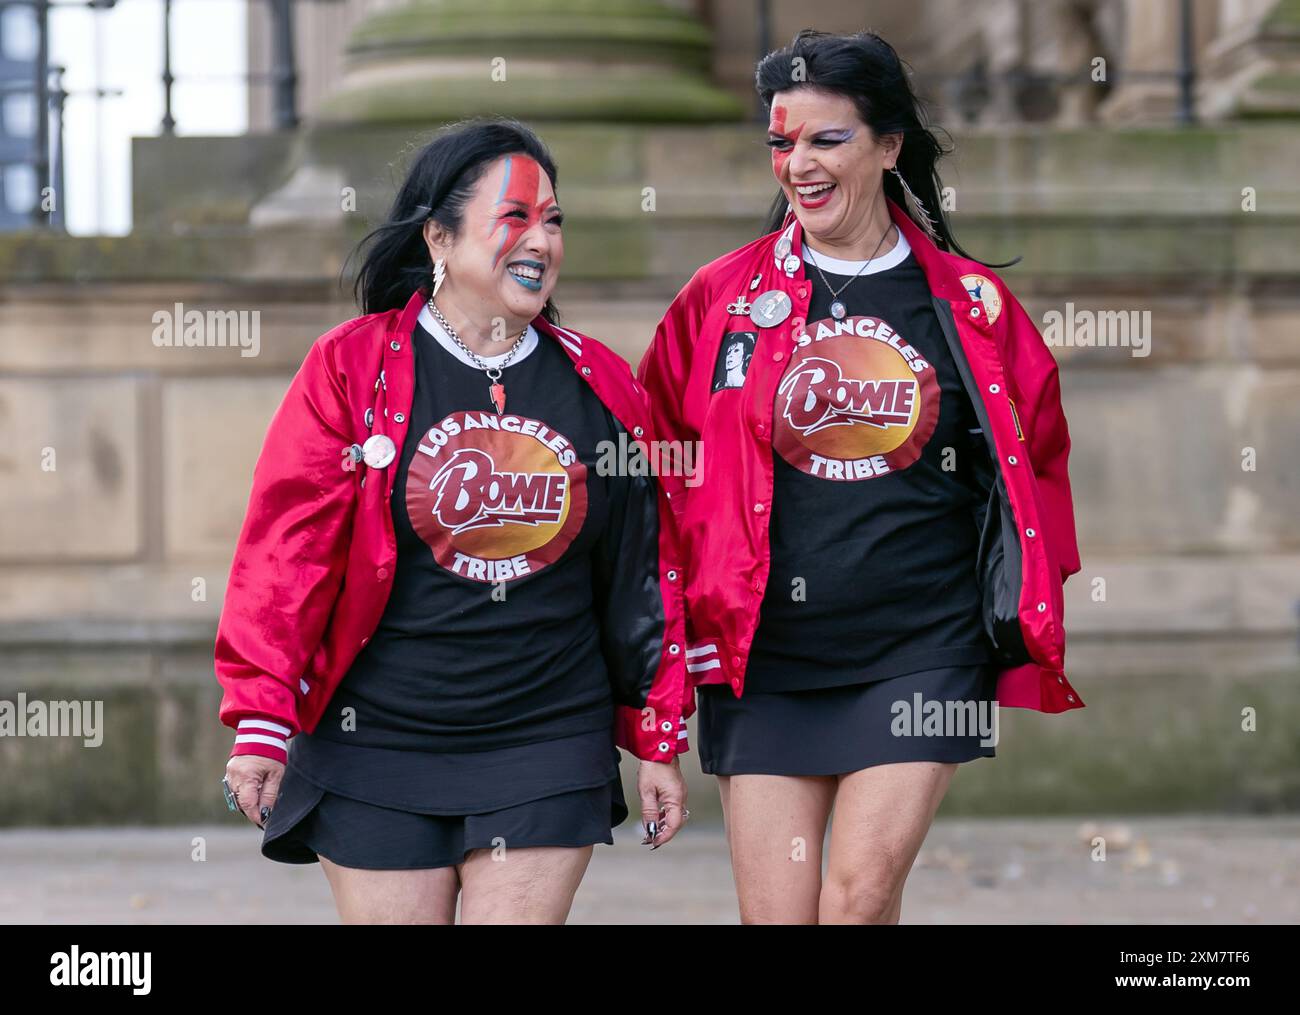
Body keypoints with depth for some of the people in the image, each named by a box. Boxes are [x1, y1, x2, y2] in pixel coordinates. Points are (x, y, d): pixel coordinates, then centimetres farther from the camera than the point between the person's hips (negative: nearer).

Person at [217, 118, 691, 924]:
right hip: (375, 754, -2)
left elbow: (643, 575, 11)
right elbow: (285, 548, -5)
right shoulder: (352, 368, -2)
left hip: (549, 749, 2)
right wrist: (262, 721, -11)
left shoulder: (604, 388, 6)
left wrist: (658, 741, 10)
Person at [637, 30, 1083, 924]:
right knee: (776, 912, 0)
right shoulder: (722, 298, 6)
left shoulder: (969, 303, 5)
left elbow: (1035, 457, 15)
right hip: (763, 655, 1)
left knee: (861, 895, -12)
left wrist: (1027, 612, 11)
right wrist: (678, 600, 7)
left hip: (922, 649, -1)